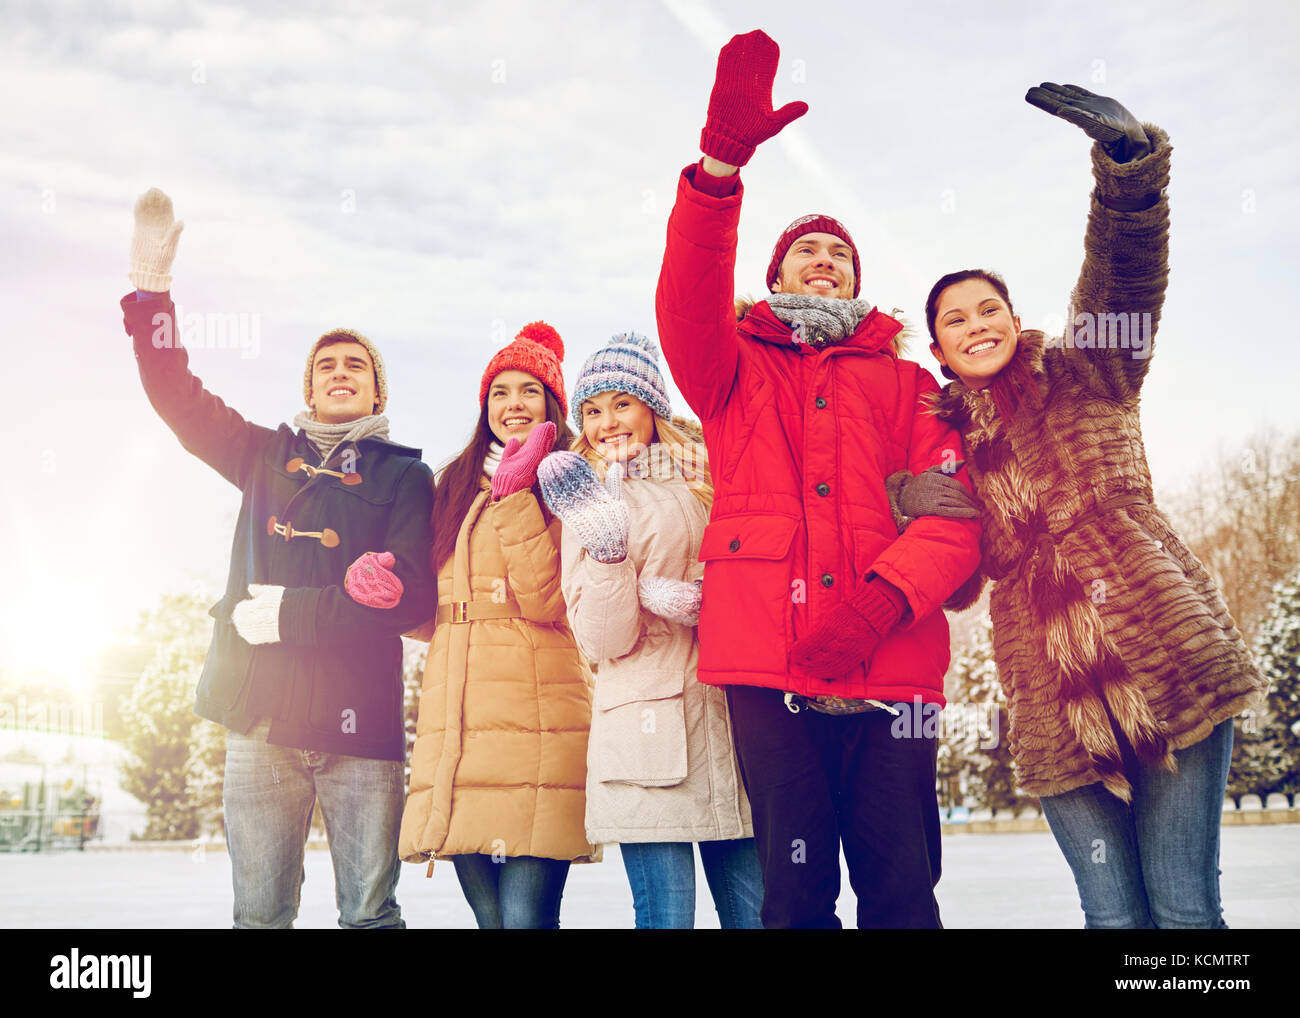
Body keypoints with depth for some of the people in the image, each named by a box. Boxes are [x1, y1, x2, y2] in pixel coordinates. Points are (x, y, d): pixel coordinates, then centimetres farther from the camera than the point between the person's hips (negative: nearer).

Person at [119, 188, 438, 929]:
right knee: (259, 913, 3)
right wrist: (152, 286, 5)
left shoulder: (404, 475, 7)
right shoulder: (269, 456, 18)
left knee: (370, 914, -2)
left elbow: (415, 594, -6)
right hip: (262, 708, 3)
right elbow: (177, 395, 14)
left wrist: (293, 612, -10)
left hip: (360, 715, -2)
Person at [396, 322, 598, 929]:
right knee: (489, 916, 3)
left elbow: (548, 602, -9)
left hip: (538, 717, -4)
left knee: (527, 917, -11)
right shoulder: (454, 485, 22)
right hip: (454, 722, 5)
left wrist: (516, 493, -8)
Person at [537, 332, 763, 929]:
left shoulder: (708, 478, 14)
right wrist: (607, 549, -18)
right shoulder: (587, 504, 8)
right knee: (667, 914, -5)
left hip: (731, 720, 3)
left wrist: (709, 601, -7)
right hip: (647, 729, -2)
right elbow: (602, 643, -3)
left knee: (754, 908, 2)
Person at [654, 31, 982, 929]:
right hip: (769, 665, 0)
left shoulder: (905, 384, 21)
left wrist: (884, 598, -14)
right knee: (796, 889, 0)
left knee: (902, 890, -2)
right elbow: (687, 305, -3)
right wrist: (721, 162, -17)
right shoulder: (737, 372, 20)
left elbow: (954, 508, 6)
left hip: (890, 664, 1)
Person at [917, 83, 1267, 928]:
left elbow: (1128, 266, -8)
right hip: (1057, 712, 2)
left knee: (1185, 906, -3)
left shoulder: (1083, 375, 10)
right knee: (1113, 912, 1)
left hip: (1169, 661, -2)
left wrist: (1127, 153, -25)